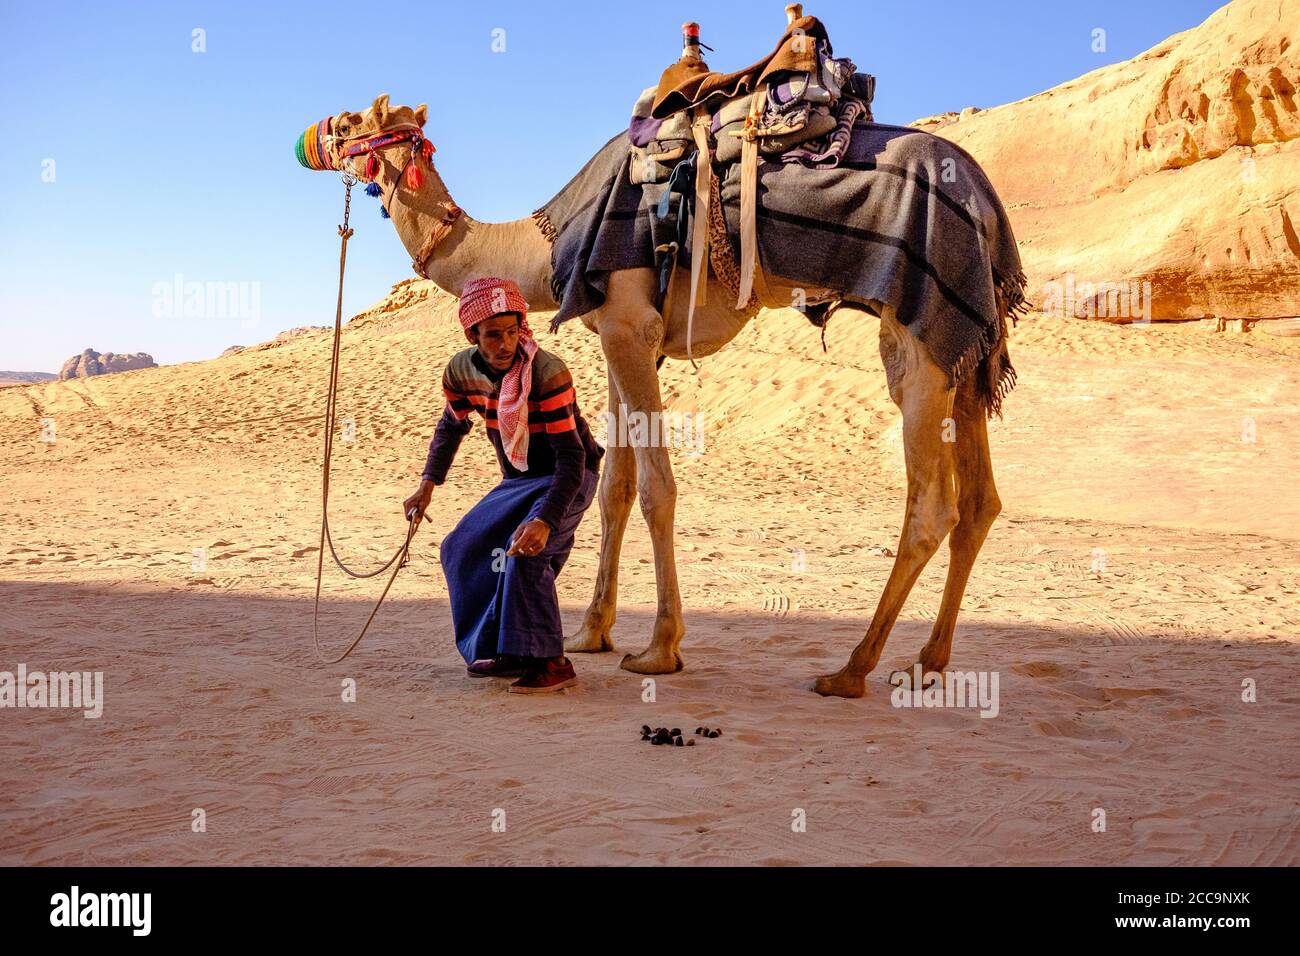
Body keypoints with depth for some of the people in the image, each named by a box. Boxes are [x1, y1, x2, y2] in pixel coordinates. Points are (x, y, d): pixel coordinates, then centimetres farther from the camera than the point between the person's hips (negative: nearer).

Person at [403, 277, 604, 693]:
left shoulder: (548, 373, -31)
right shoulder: (462, 371, -12)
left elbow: (571, 456, -33)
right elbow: (451, 425, 10)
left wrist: (545, 521, -45)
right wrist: (428, 485, 1)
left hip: (569, 477, -7)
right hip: (517, 480, 7)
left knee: (528, 548, -30)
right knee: (461, 548, 5)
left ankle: (549, 661, -20)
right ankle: (501, 648, 18)